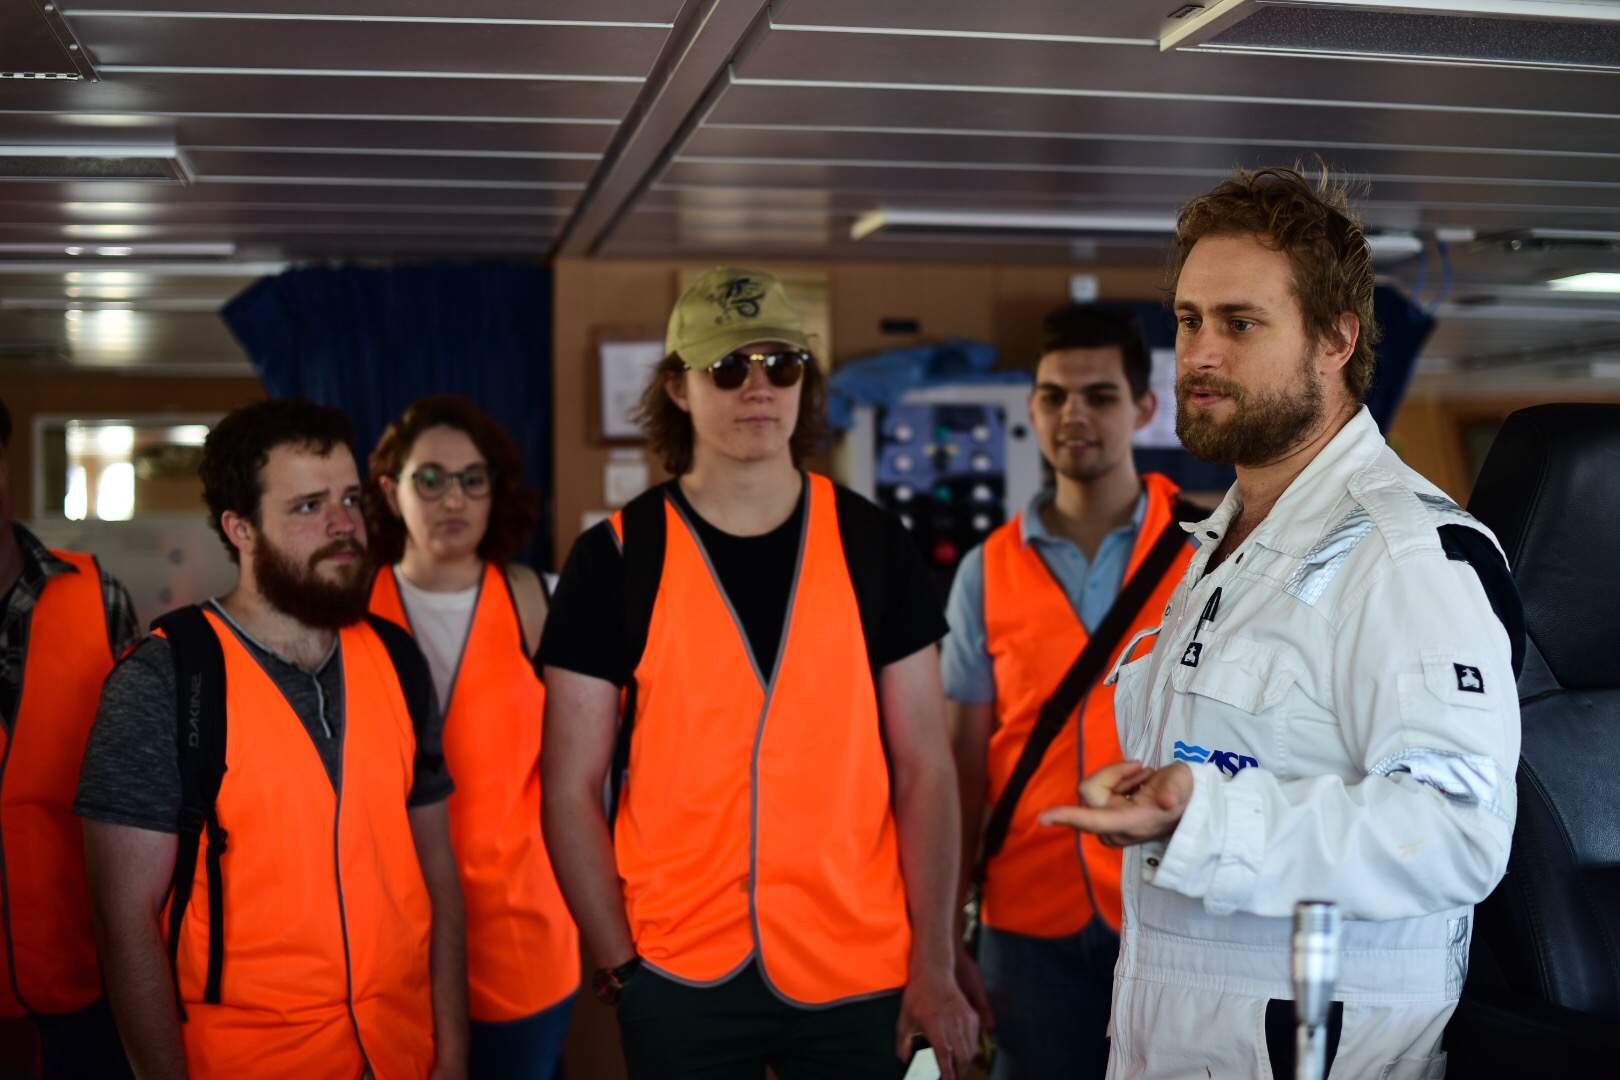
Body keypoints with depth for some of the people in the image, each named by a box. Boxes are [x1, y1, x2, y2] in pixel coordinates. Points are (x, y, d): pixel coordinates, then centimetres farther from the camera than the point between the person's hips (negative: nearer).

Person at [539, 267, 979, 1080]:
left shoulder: (876, 547, 1)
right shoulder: (613, 560, -2)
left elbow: (924, 769, 1)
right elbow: (571, 788, -1)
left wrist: (934, 965, -3)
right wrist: (620, 963, -6)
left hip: (860, 973, 1)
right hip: (681, 981, -1)